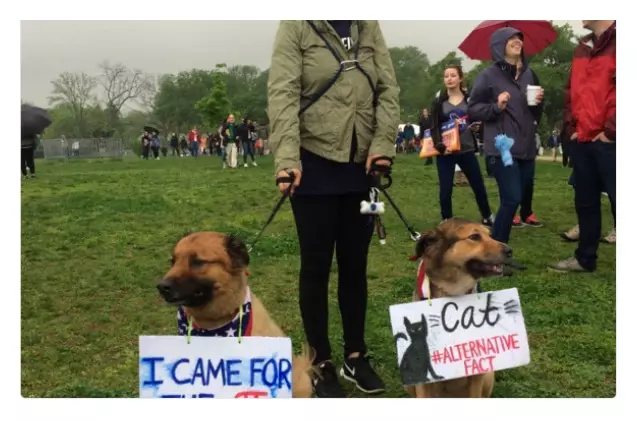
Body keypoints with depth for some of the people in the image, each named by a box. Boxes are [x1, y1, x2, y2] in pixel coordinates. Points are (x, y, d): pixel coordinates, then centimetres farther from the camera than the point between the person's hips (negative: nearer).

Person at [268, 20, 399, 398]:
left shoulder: (369, 27, 10)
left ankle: (356, 356, 29)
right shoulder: (297, 25, -2)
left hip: (362, 166, 4)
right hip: (314, 166, -4)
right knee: (317, 267, 6)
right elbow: (283, 94, -13)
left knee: (355, 265, 13)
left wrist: (382, 144, -11)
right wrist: (287, 158, -25)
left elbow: (388, 89, 4)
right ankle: (321, 363, 22)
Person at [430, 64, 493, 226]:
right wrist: (440, 146, -18)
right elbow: (434, 127, -3)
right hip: (445, 153, -1)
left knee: (479, 186, 9)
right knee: (445, 189, 0)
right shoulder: (439, 101, 3)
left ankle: (487, 218, 28)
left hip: (467, 150, 1)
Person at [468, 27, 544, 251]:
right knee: (512, 199, -14)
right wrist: (496, 107, -18)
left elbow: (535, 115, 21)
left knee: (516, 200, 9)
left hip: (526, 148, 7)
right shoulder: (488, 75, -4)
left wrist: (538, 103, 1)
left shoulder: (527, 74, 14)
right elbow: (473, 109, -4)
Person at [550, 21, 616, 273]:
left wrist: (611, 131, -15)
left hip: (608, 141, -7)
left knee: (616, 202, -1)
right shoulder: (582, 48, 16)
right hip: (581, 141, 7)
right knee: (585, 202, 14)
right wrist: (571, 127, 10)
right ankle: (585, 258, 26)